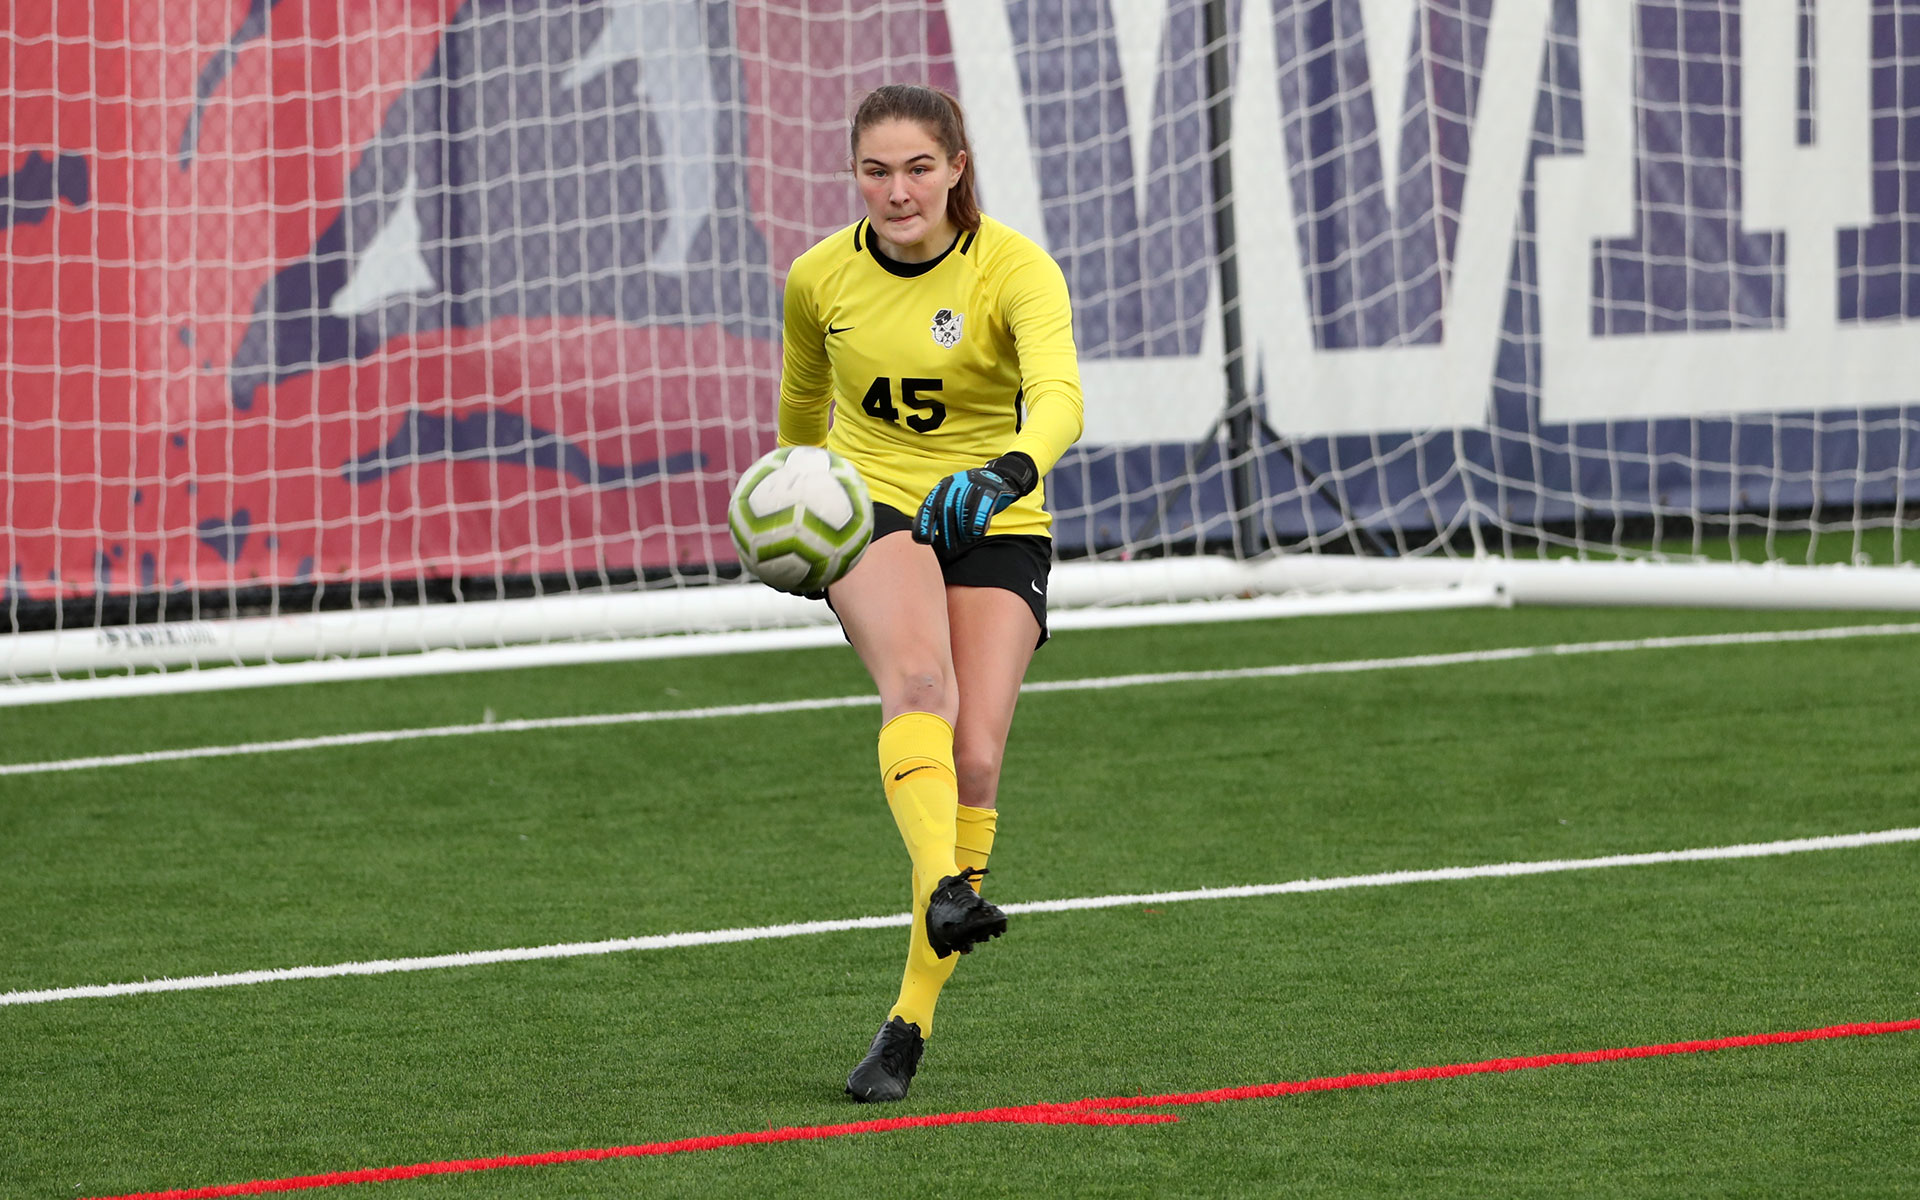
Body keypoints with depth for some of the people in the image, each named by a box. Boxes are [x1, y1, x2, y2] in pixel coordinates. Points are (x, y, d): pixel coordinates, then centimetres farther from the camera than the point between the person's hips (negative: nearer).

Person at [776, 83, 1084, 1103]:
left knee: (974, 758, -13)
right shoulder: (820, 277, -2)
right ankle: (943, 892, -54)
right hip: (868, 509, 1)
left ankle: (910, 1025, -4)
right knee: (919, 681, -31)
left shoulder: (1015, 270, -14)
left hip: (995, 525, -1)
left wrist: (1008, 473, -52)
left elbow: (1058, 397, -32)